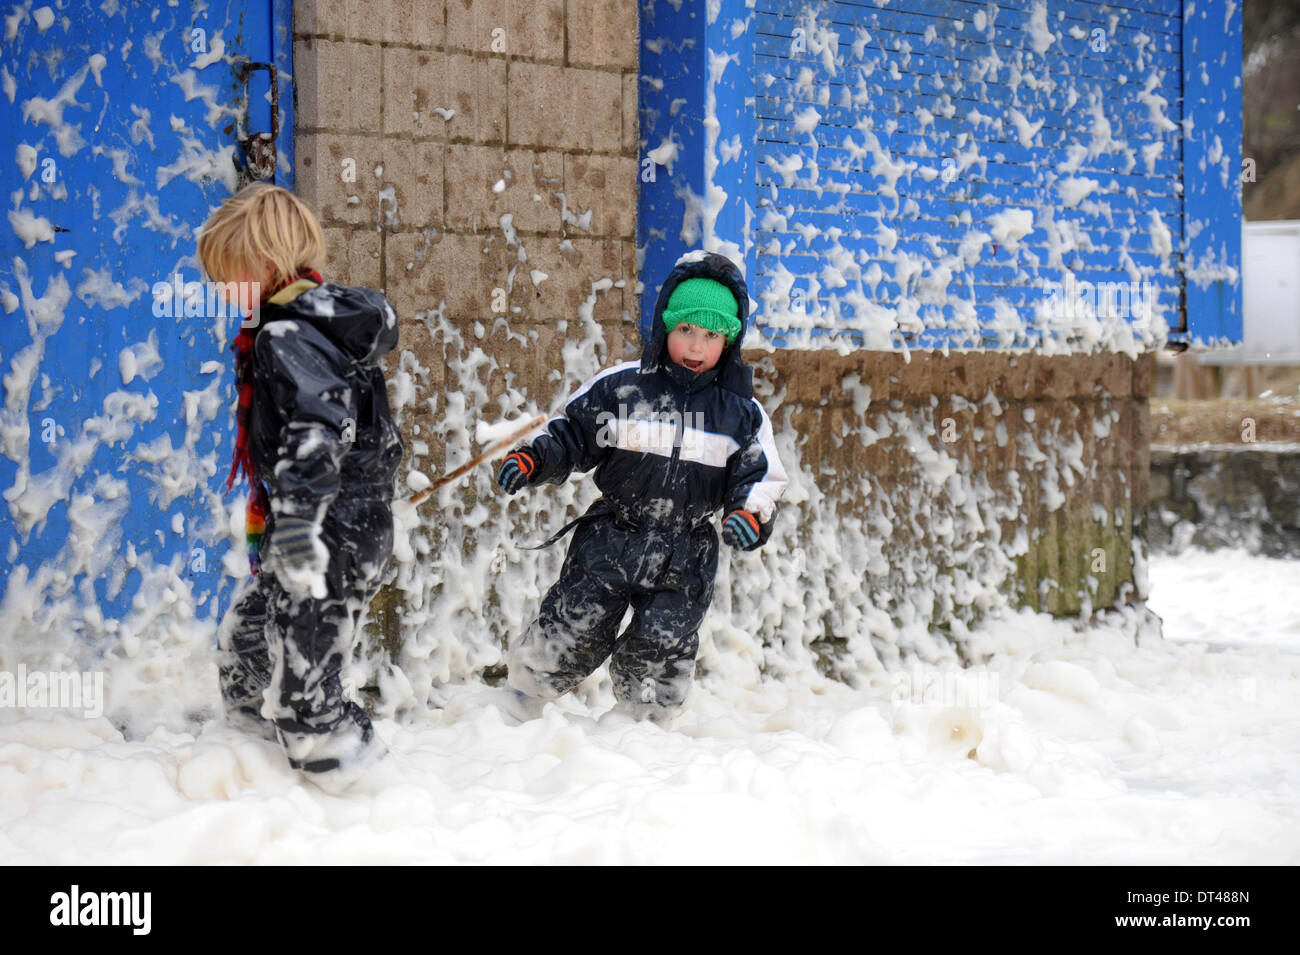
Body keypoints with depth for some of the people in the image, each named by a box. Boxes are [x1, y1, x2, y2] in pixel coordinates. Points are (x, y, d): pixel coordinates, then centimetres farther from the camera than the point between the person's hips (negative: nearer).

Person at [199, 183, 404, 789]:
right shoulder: (319, 323, 14)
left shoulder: (290, 339, -18)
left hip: (332, 540, -11)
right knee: (241, 651, 22)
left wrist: (298, 515, -43)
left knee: (298, 692, -7)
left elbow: (317, 428, -33)